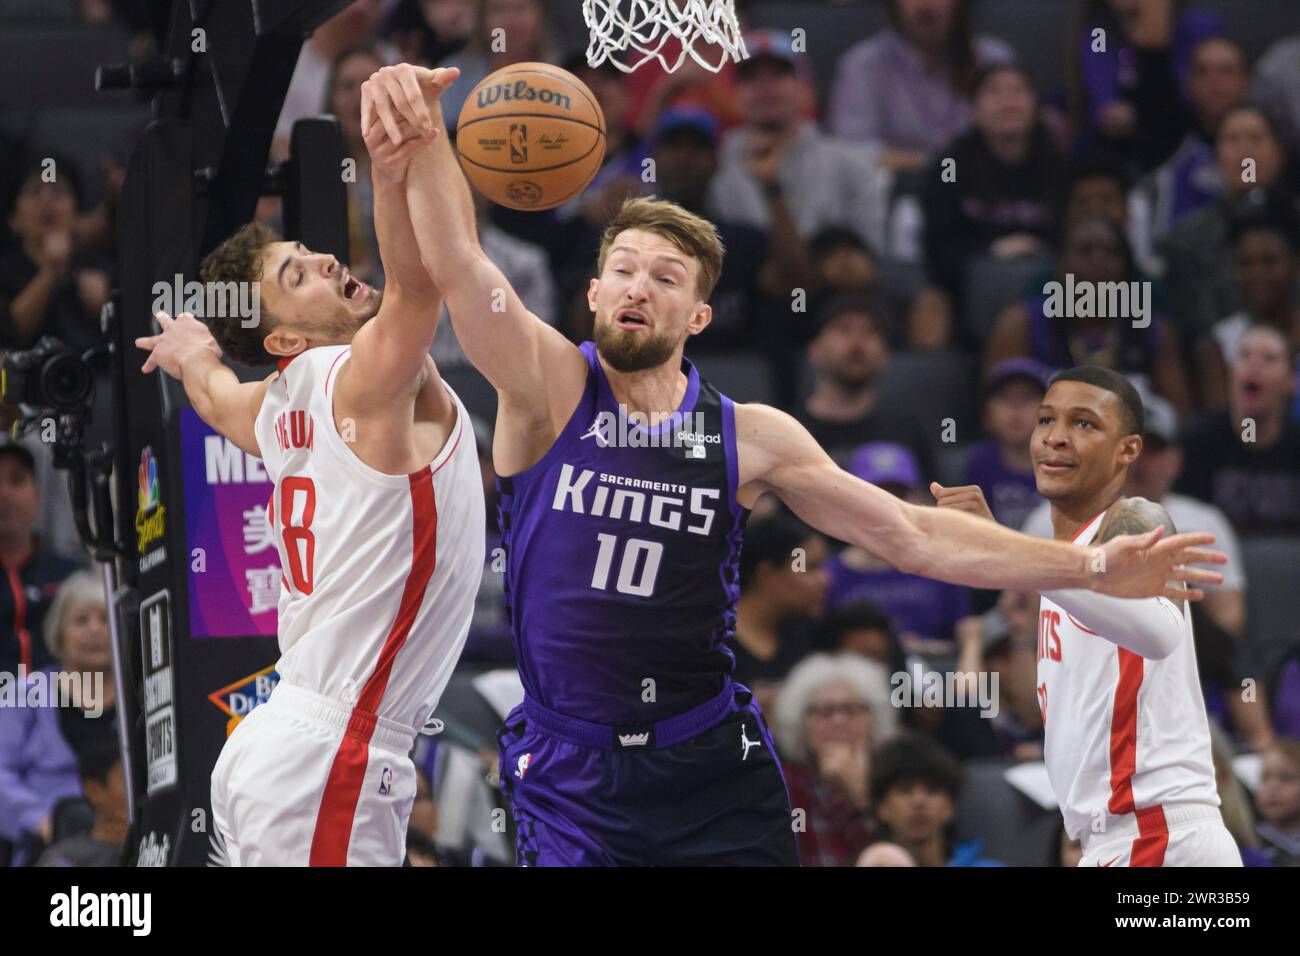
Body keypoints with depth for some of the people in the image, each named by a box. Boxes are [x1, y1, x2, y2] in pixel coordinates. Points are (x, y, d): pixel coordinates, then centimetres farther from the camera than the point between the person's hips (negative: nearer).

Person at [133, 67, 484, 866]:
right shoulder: (370, 377, -11)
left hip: (276, 743, 10)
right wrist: (399, 163, -50)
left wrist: (194, 356, 64)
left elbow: (216, 396, 40)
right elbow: (419, 277, -33)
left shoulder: (277, 409, 15)